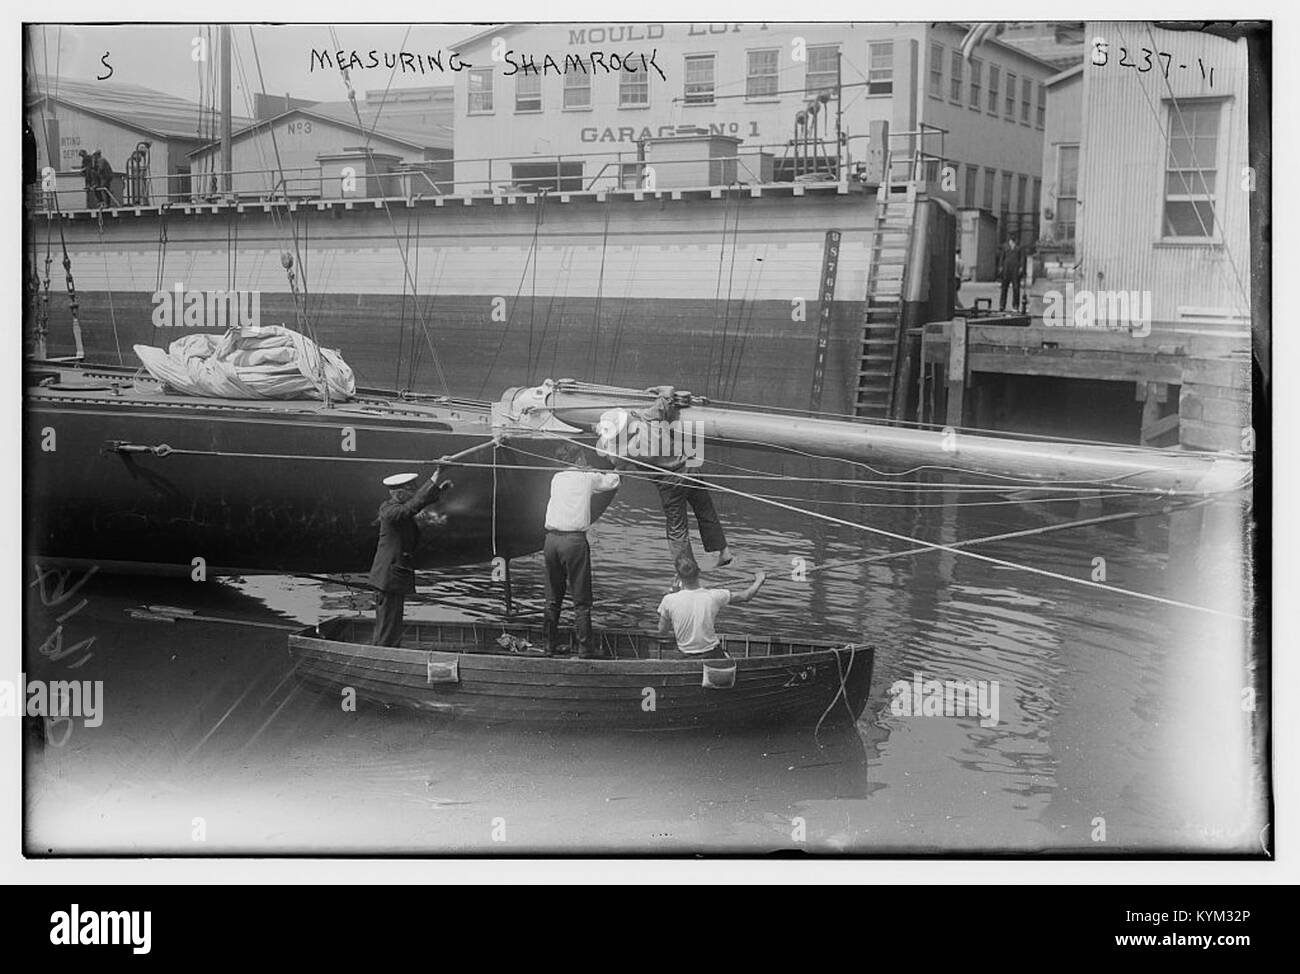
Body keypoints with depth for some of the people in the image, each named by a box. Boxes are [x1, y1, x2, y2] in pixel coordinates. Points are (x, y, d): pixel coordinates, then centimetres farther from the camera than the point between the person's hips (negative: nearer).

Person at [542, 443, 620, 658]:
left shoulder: (556, 478, 14)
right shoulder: (588, 477, 3)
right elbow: (612, 481, 19)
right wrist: (616, 471, 41)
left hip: (551, 539, 5)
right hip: (574, 539, -5)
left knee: (553, 597, 13)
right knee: (581, 599, 0)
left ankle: (550, 645, 17)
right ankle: (585, 648, 1)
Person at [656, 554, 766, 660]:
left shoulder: (669, 600, -16)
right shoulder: (713, 596, -14)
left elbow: (662, 632, -2)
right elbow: (746, 596, 2)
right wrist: (759, 580, 22)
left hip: (686, 659, 1)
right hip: (712, 655, -1)